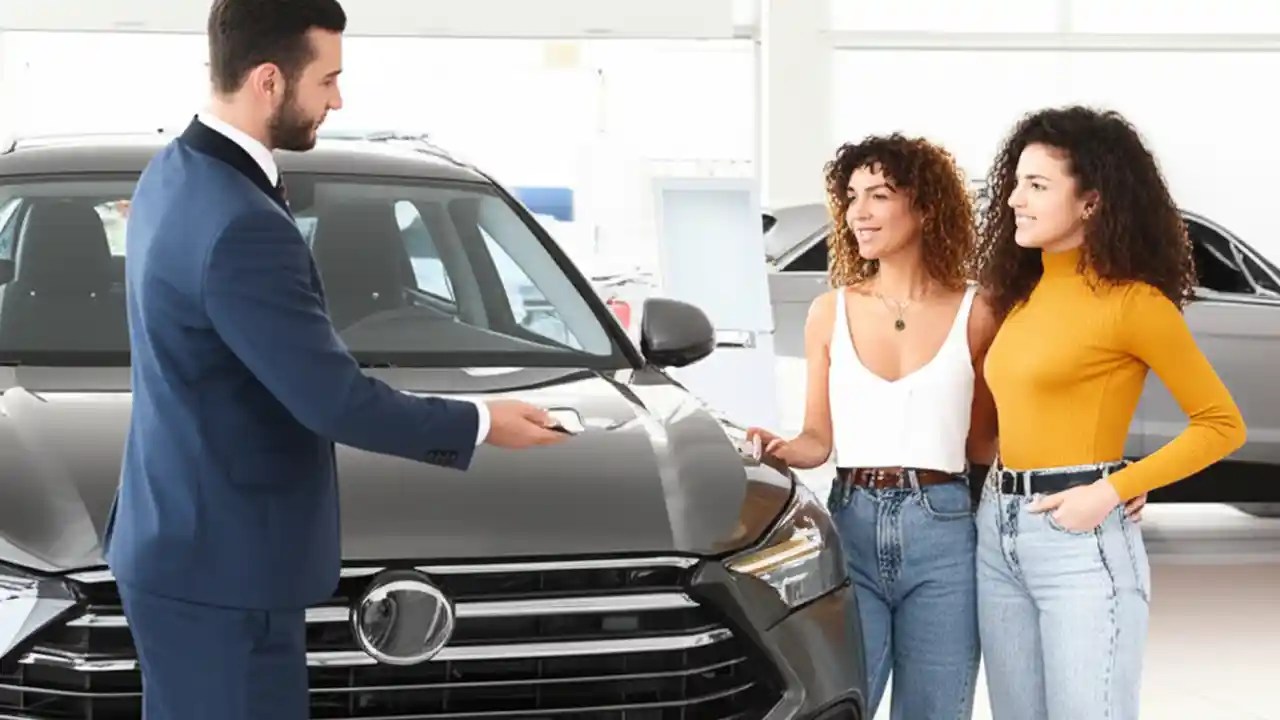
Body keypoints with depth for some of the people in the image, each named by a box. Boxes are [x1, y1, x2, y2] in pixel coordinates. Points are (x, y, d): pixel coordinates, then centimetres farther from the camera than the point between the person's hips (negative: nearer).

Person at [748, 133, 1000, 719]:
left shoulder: (973, 312, 2)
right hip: (852, 525, 1)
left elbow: (983, 444, 8)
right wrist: (777, 448, -11)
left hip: (942, 534, -1)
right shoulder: (830, 312, 8)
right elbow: (818, 439, 11)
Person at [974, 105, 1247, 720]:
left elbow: (1222, 425, -6)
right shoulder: (1022, 293, 14)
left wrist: (1113, 491, -13)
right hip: (997, 532, 7)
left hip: (1079, 540, -7)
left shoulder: (1131, 300, -7)